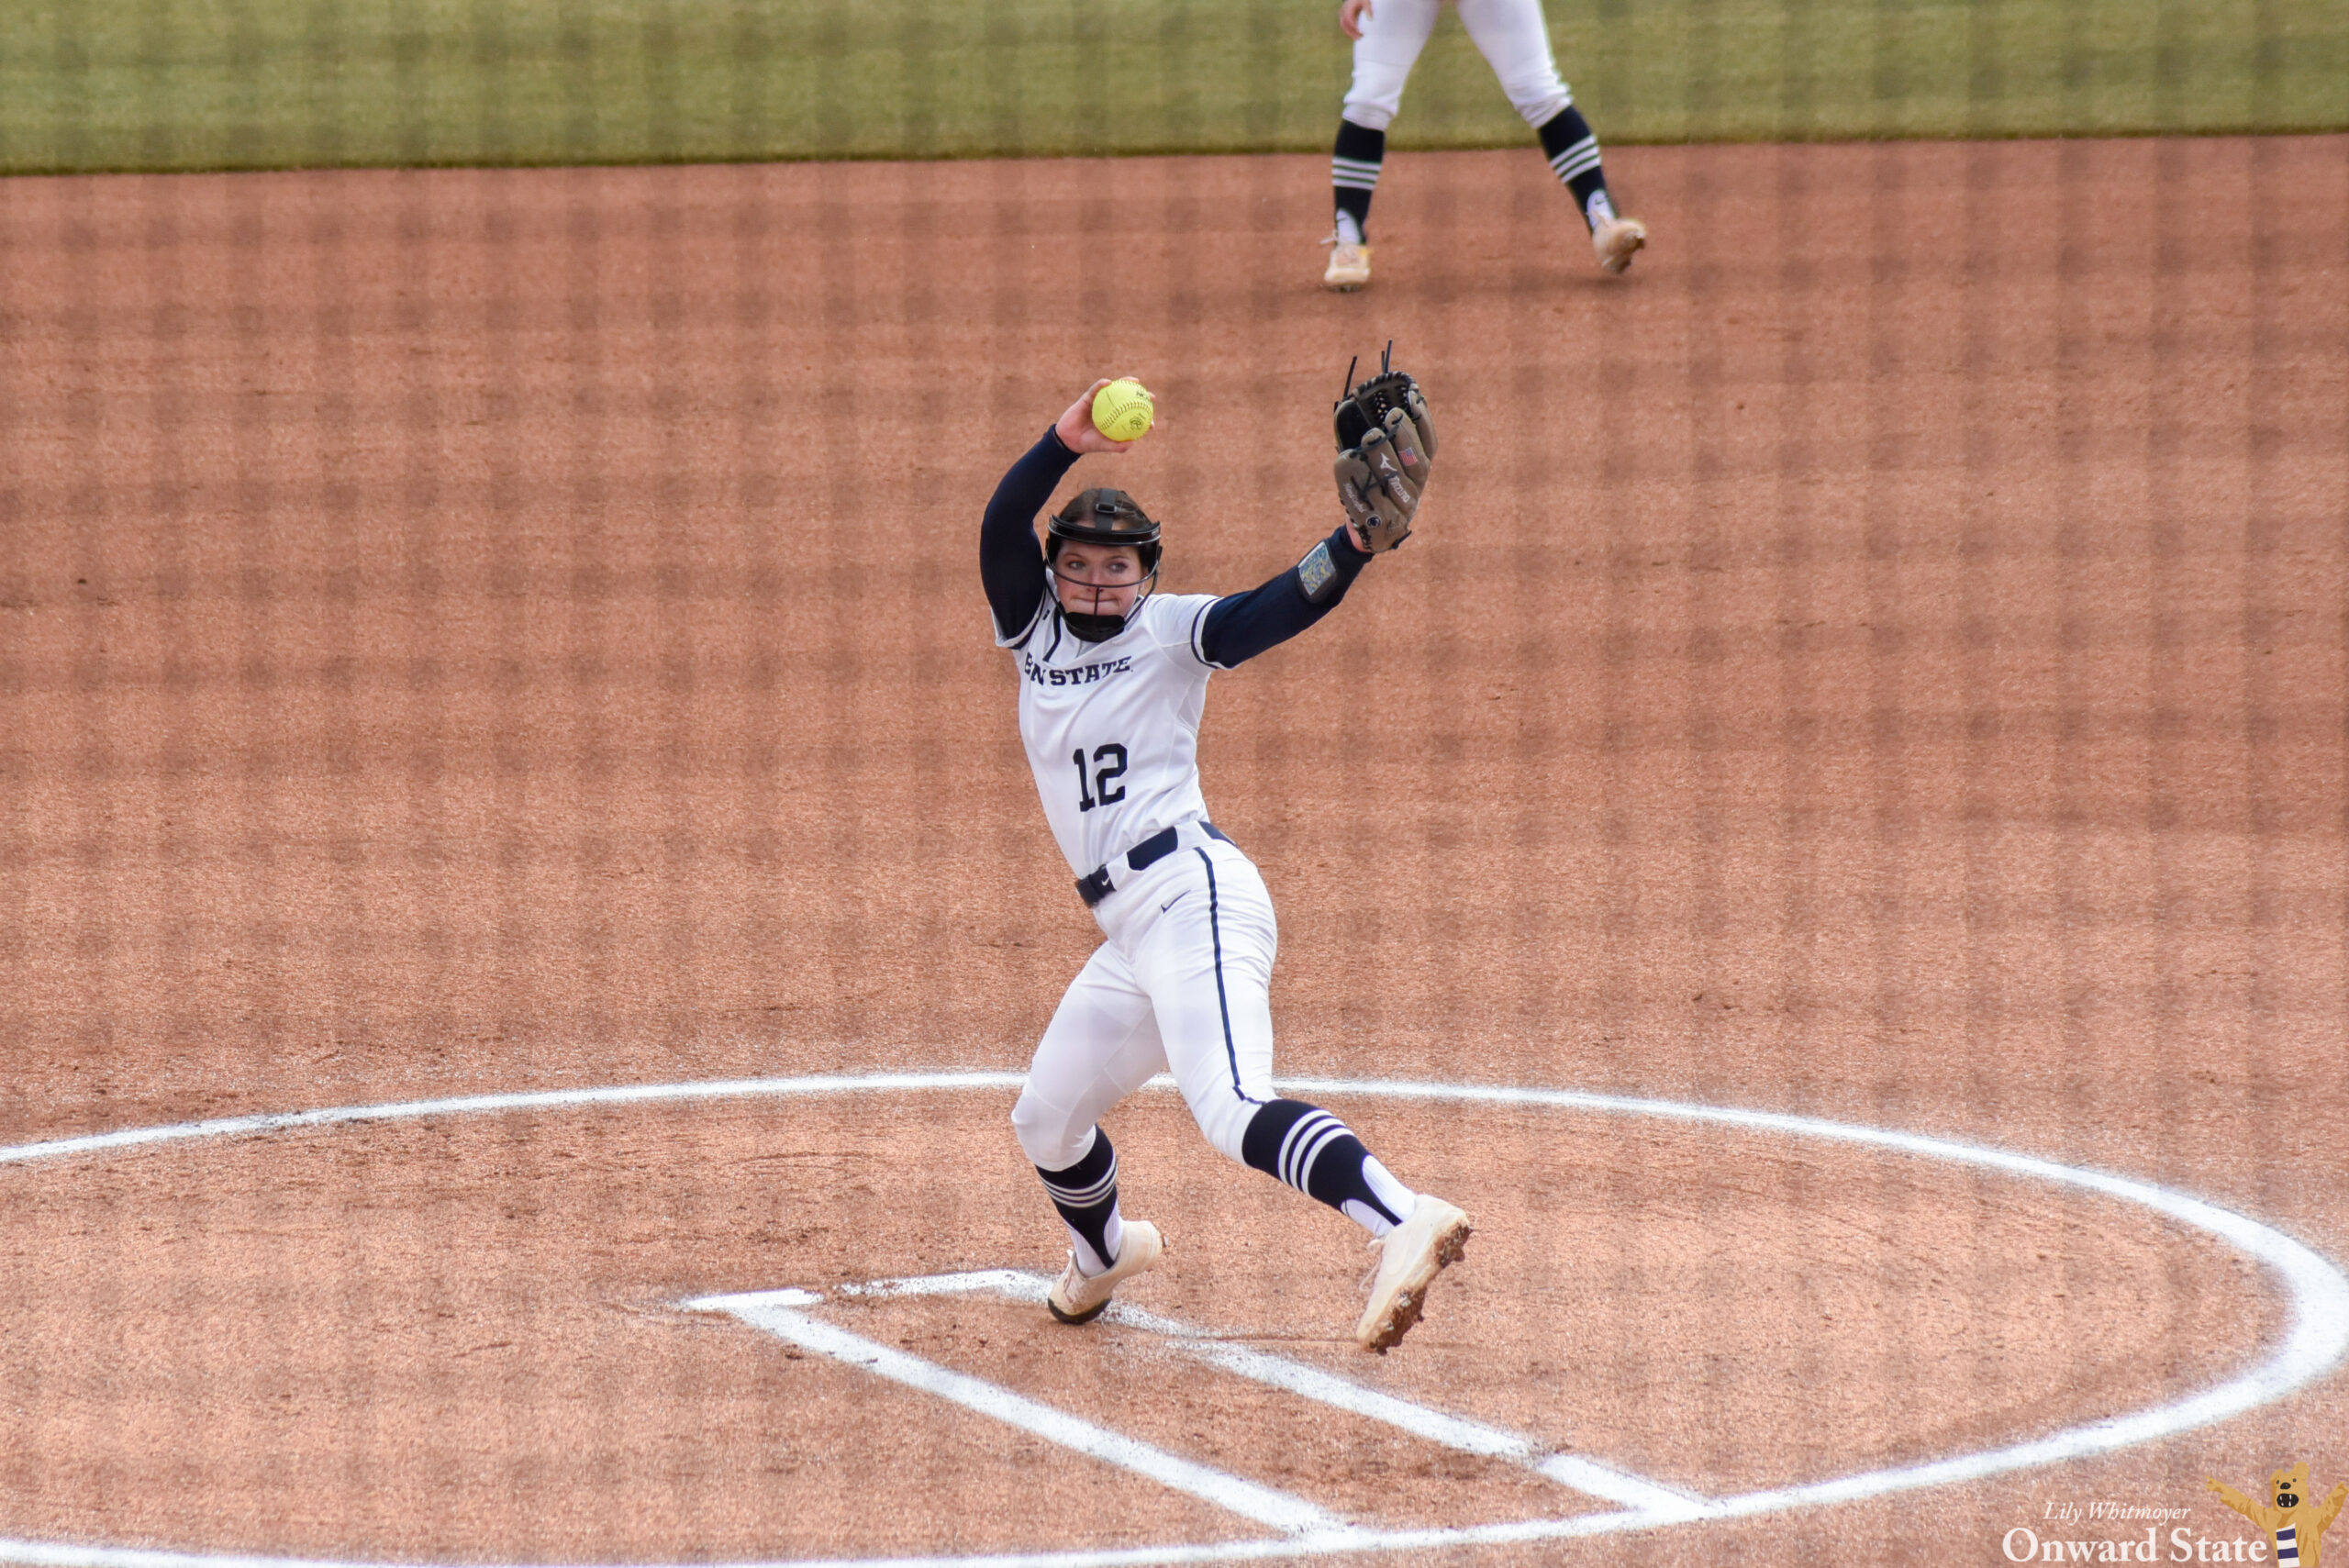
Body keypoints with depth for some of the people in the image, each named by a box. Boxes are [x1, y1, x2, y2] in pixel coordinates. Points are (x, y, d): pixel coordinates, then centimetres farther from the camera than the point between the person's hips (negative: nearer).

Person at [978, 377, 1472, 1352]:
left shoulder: (1172, 631, 3)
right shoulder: (1036, 632, 16)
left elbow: (1283, 608, -12)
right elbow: (1001, 530, 0)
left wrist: (1357, 540, -30)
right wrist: (1065, 445, -16)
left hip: (1191, 894, -7)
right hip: (1132, 932, 7)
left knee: (1231, 1109, -29)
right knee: (1046, 1120, 22)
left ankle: (1402, 1221, -46)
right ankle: (1105, 1252, 51)